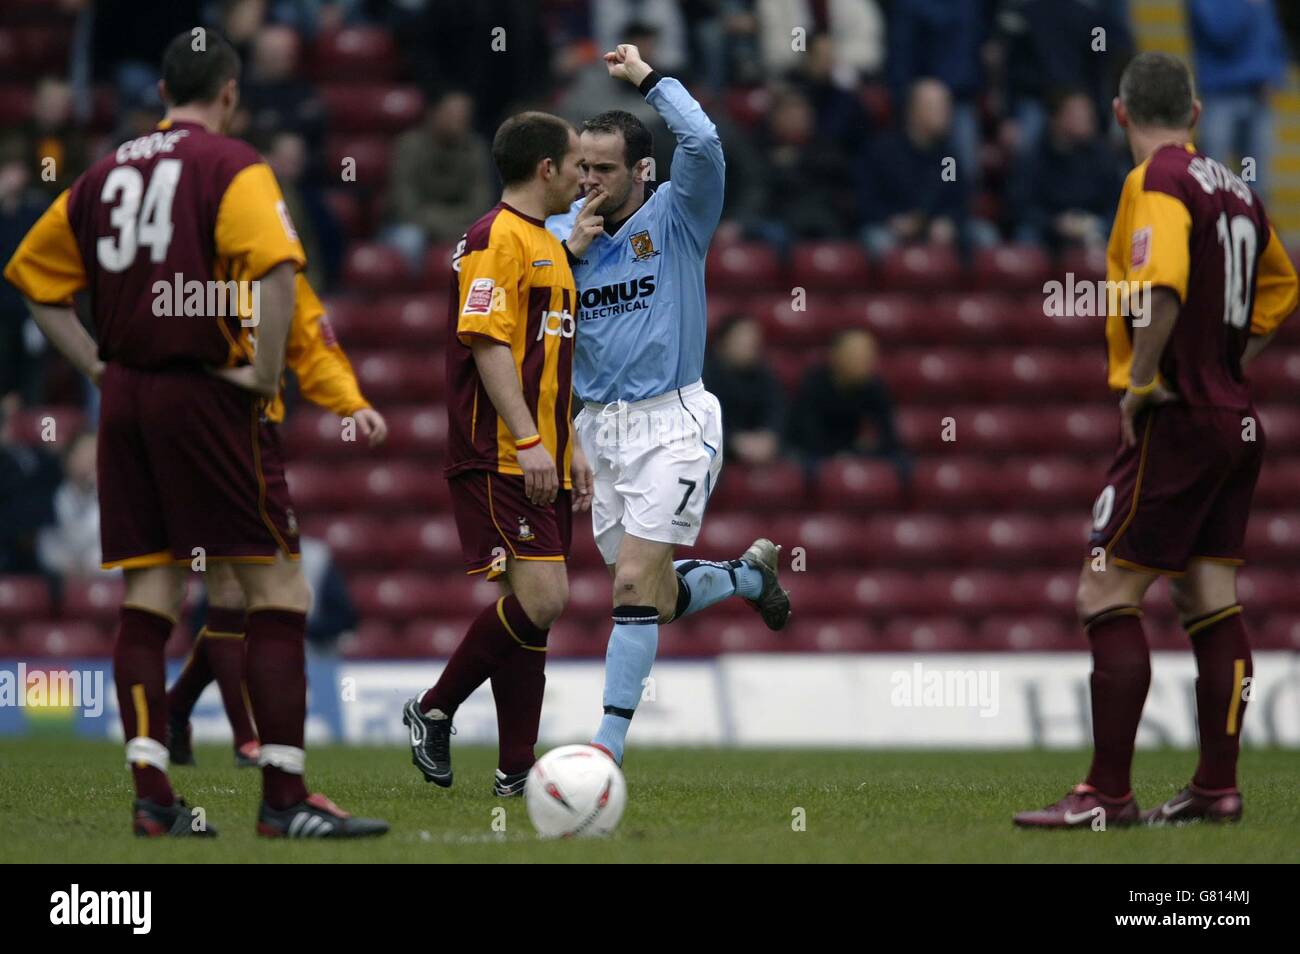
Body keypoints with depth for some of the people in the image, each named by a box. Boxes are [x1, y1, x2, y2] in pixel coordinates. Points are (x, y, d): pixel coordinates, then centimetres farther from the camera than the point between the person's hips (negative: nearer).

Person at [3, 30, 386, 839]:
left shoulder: (106, 174, 13)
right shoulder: (234, 168, -6)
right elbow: (276, 267, -23)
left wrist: (99, 366, 14)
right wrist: (266, 374, -14)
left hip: (125, 397, 6)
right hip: (206, 394, -6)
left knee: (150, 593, 7)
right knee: (278, 588, -2)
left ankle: (152, 794, 2)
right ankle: (285, 796, -7)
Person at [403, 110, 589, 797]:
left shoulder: (549, 245, 22)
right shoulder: (496, 238, -10)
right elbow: (487, 344, -18)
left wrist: (571, 448, 22)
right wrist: (527, 441, -23)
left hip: (539, 461, 10)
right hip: (497, 458, -10)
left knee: (540, 602, 5)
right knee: (538, 598, -17)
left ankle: (518, 768, 6)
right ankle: (435, 710, -2)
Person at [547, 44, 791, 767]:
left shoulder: (676, 218, -7)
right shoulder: (563, 230, 7)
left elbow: (703, 143, -25)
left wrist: (648, 77, -16)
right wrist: (571, 252, -11)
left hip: (671, 423, -6)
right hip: (599, 429, 6)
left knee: (636, 583, -15)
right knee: (660, 597, 11)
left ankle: (610, 742, -14)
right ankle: (753, 574, 41)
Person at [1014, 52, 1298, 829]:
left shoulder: (1156, 181, -13)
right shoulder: (1234, 188, 12)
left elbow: (1161, 288, -29)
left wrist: (1140, 381, -17)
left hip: (1176, 423, -8)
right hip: (1235, 422, 8)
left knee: (1107, 595, -7)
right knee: (1212, 603, 9)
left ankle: (1109, 794, -10)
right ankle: (1218, 787, 10)